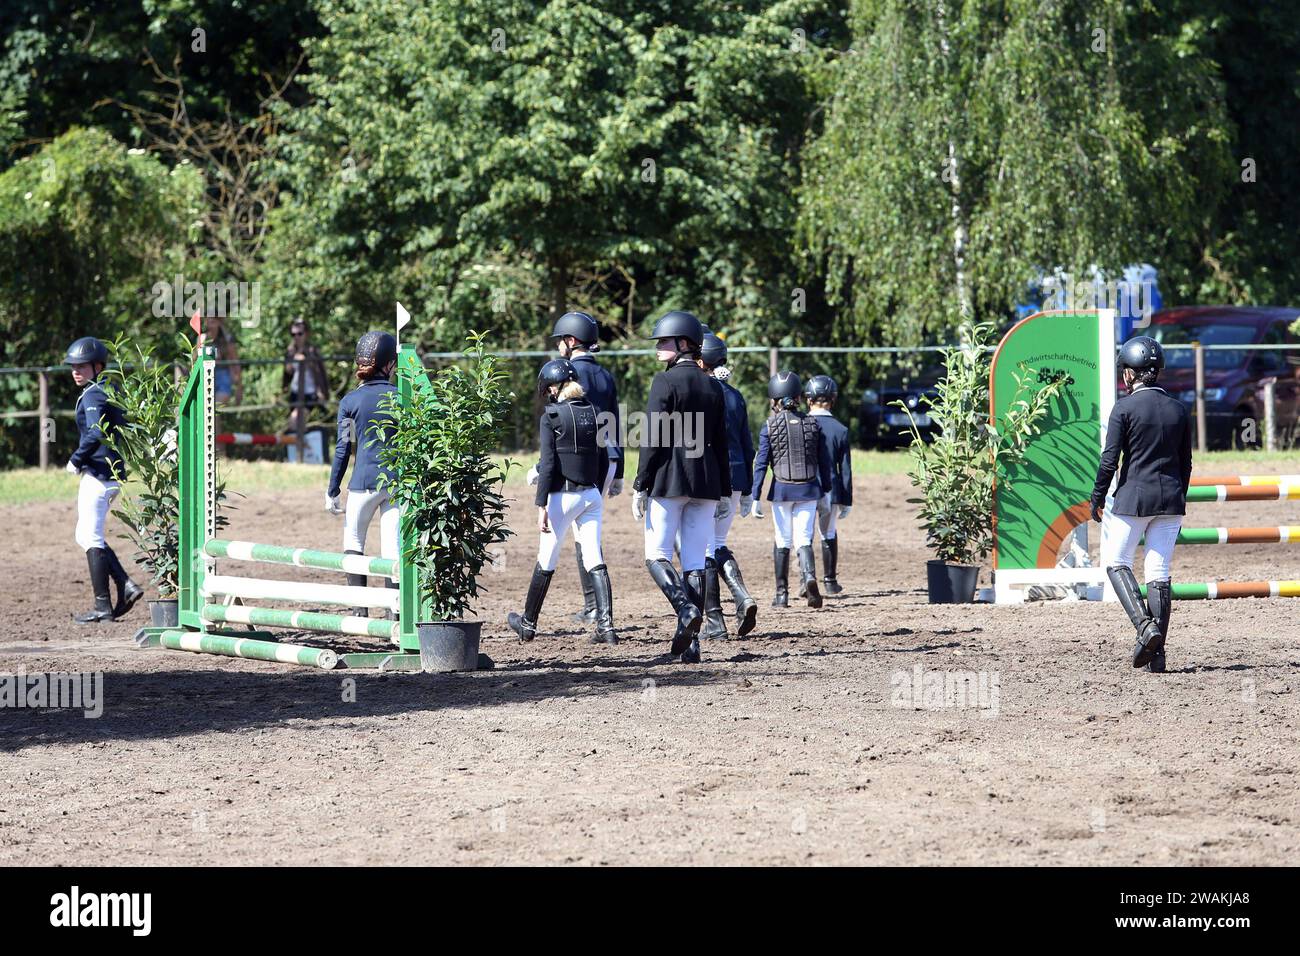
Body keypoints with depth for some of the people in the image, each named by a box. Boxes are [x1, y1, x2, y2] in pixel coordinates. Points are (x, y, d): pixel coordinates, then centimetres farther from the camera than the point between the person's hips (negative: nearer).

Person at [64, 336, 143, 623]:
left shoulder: (92, 395, -14)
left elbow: (96, 432, -29)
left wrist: (76, 460, -17)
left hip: (98, 473, -10)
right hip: (115, 472, 10)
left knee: (91, 539, -3)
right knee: (86, 536, 16)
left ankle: (102, 607, -2)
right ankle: (126, 586, 7)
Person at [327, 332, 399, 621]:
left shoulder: (351, 401, -3)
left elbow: (343, 450, -2)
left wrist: (332, 492, 5)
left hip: (364, 481, -2)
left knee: (353, 542, 12)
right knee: (392, 548, 4)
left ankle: (360, 609, 5)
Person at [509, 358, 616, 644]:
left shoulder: (552, 416, -9)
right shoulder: (592, 413, 7)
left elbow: (548, 464, -14)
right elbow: (603, 458, 13)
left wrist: (541, 506, -15)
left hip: (563, 495, -5)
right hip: (591, 494, 5)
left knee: (546, 561, 8)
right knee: (595, 561, 3)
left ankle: (528, 623, 21)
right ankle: (606, 624, -7)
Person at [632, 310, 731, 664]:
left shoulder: (666, 381, -8)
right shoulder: (713, 387, 11)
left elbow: (654, 439, -12)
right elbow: (720, 443, 13)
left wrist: (640, 487, -9)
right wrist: (724, 492, 17)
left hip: (668, 478, -6)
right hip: (706, 481, 6)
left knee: (656, 555, 1)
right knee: (696, 561, 5)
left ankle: (686, 608, -23)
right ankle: (691, 643, 2)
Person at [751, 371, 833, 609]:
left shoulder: (770, 427, -4)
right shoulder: (812, 424, 2)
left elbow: (761, 464, -7)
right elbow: (824, 462, 6)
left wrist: (755, 498, -5)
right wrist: (825, 493, 15)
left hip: (781, 490, -1)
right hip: (809, 490, 1)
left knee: (782, 542, 10)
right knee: (804, 540, 3)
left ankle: (781, 595, 14)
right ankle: (809, 577, -25)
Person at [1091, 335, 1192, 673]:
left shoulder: (1125, 407, -8)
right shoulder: (1179, 409, 6)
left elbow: (1109, 460, -10)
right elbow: (1185, 462, 12)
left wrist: (1097, 500, 0)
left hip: (1134, 496, -5)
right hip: (1171, 499, 5)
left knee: (1116, 562, 10)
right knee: (1159, 573, 7)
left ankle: (1145, 624, -13)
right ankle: (1157, 654, 4)